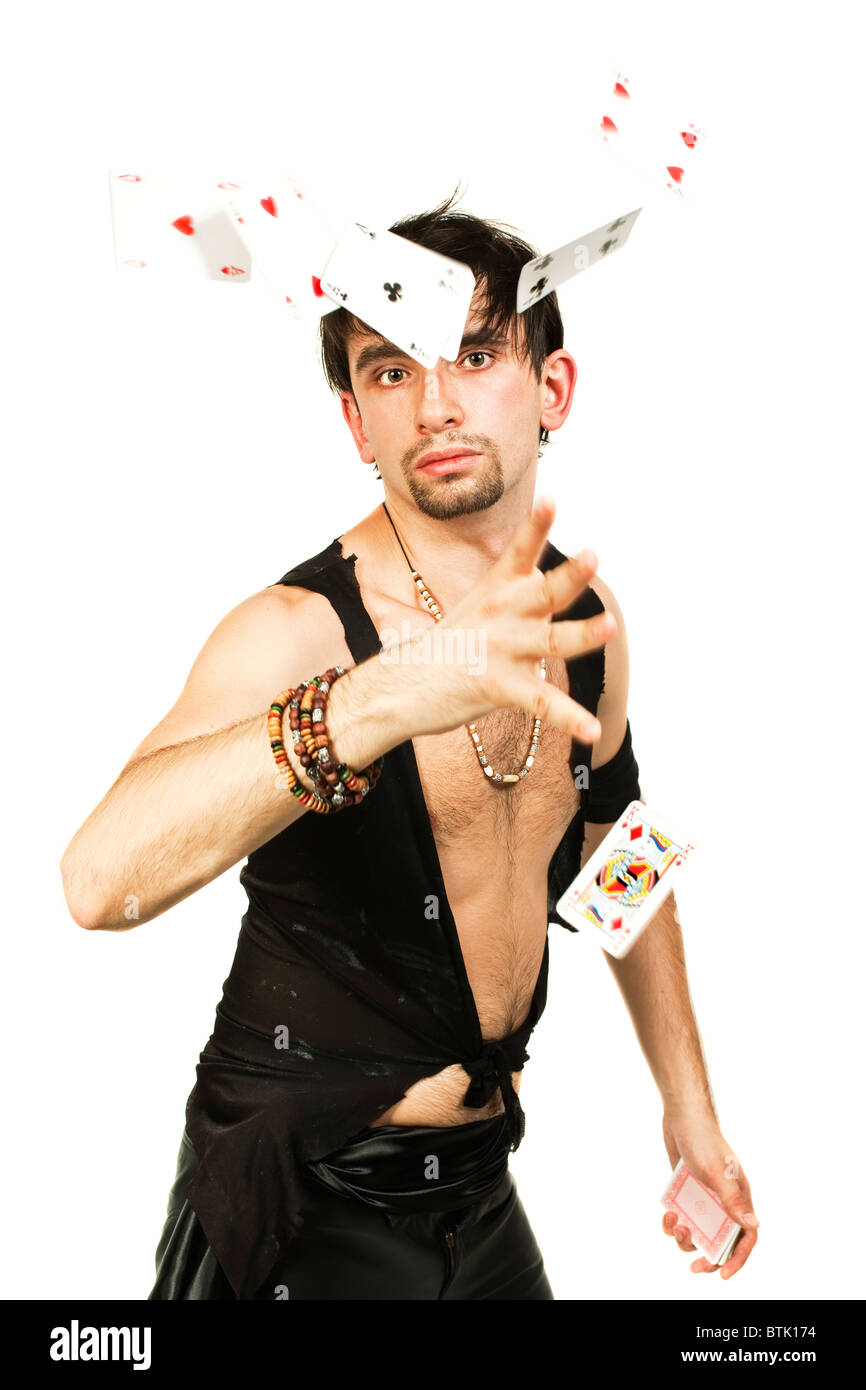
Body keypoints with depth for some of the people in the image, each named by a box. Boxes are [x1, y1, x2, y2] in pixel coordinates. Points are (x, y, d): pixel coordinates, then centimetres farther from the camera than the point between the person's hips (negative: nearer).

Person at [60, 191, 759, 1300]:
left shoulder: (584, 620, -2)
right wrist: (377, 697, -53)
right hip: (303, 1208, -5)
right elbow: (103, 879, -39)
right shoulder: (295, 632, -22)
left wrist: (689, 1106, 15)